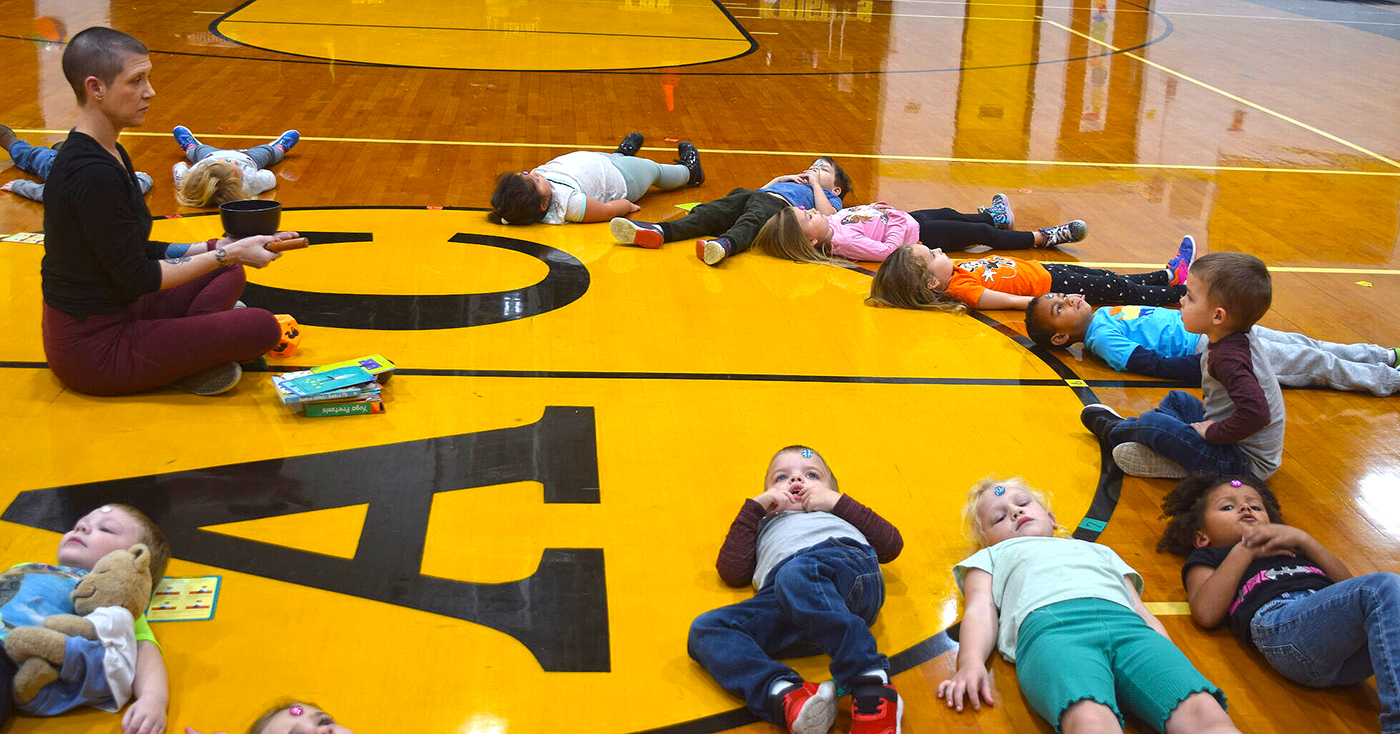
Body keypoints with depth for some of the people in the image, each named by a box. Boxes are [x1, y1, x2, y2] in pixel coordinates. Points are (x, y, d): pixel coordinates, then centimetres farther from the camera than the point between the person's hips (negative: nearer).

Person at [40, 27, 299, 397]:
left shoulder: (108, 155, 7)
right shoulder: (92, 174, -25)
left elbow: (136, 252, 14)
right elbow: (136, 278, -19)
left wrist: (215, 248, 7)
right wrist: (227, 253, -12)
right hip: (93, 350, -10)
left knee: (229, 275, 20)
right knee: (261, 327, -13)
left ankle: (180, 355, 1)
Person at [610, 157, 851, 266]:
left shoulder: (829, 197, 31)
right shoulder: (793, 181, 48)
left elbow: (826, 216, 6)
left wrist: (815, 184, 16)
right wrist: (779, 179, 36)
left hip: (778, 204, -5)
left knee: (751, 221, -40)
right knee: (705, 214, -22)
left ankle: (725, 244, -72)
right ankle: (658, 231, -45)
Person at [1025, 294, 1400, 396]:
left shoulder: (1106, 314, 13)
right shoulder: (1102, 339, -16)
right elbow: (1153, 364, -22)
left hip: (1213, 329, 8)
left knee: (1302, 344, 10)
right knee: (1312, 363, -5)